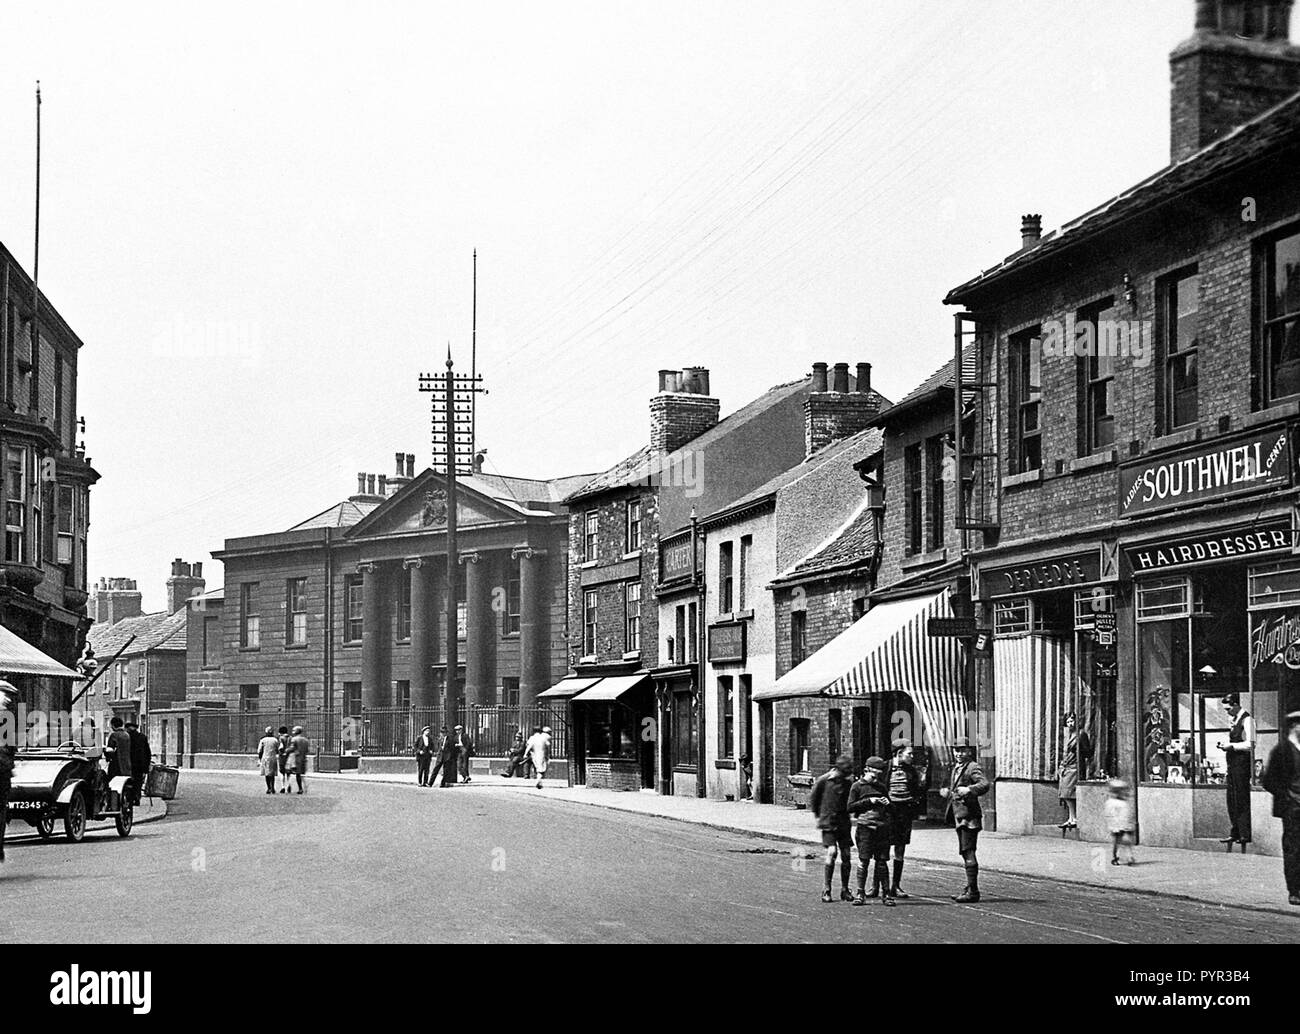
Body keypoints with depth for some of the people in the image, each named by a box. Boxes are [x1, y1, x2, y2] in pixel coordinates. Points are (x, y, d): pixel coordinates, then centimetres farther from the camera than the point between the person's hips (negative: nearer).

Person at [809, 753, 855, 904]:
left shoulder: (849, 782, 3)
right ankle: (826, 890, -8)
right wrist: (819, 816, 6)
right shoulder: (823, 781, -7)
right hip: (828, 823, -4)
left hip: (844, 823, 4)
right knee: (832, 852, -16)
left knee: (846, 855, 1)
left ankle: (845, 890, 12)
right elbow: (812, 799, 4)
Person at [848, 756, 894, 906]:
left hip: (882, 826, 3)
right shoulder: (857, 786, 4)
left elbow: (889, 809, 26)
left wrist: (887, 803, 3)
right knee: (863, 860, -6)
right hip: (865, 825, -3)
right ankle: (860, 893, 0)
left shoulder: (882, 787, 17)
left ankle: (886, 893, 8)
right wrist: (869, 801, -9)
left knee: (882, 860, 3)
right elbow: (850, 807, -2)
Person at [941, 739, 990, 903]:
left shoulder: (973, 768, -10)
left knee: (968, 852, -11)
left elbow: (985, 784, -26)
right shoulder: (956, 767, 19)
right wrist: (946, 792, 15)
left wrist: (968, 790, -41)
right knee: (965, 853, 14)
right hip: (959, 816, 10)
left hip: (969, 816, -10)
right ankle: (970, 889, 21)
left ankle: (973, 891, -11)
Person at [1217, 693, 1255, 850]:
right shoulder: (1235, 720, 15)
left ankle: (1245, 835, -1)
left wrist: (1231, 746, -14)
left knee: (1242, 800, -5)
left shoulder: (1247, 719, -12)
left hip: (1242, 762, -9)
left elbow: (1249, 744, -18)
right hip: (1233, 763, 9)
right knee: (1232, 799, 10)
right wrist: (1226, 746, 9)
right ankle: (1235, 833, 15)